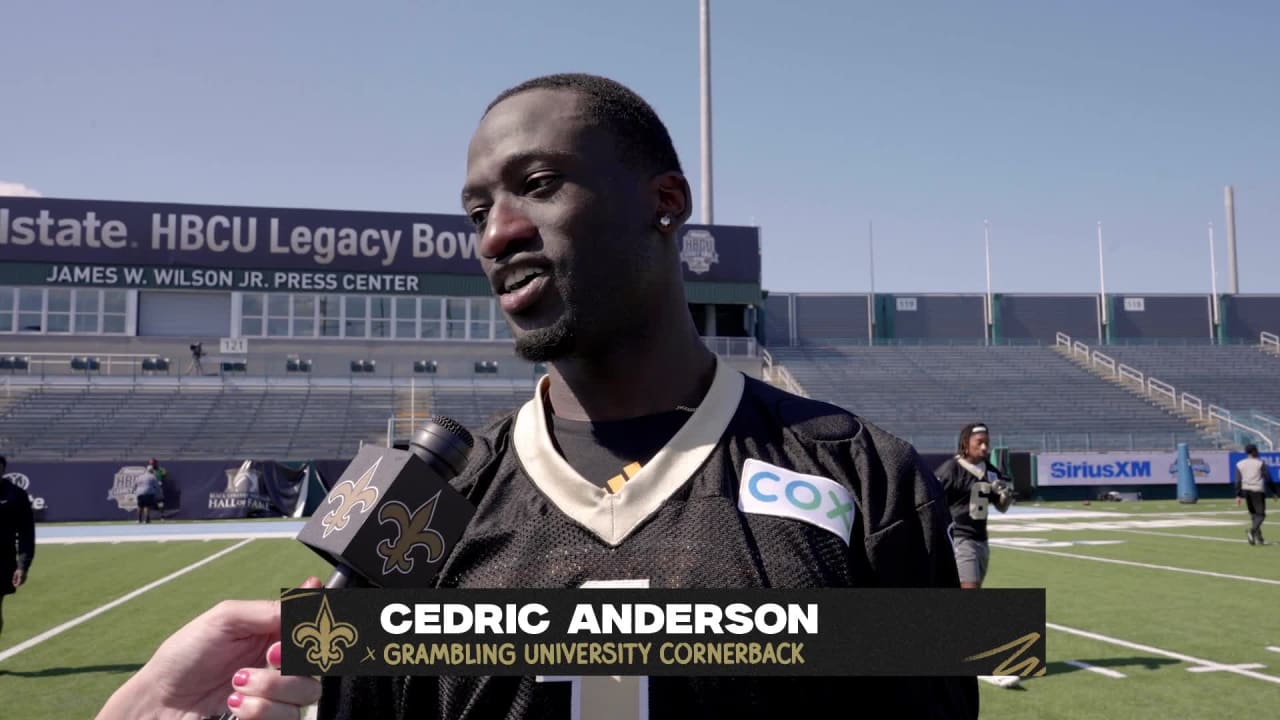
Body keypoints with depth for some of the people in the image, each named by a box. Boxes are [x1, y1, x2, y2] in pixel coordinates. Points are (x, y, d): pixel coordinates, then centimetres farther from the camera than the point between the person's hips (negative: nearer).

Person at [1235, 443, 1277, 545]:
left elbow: (1238, 481, 2)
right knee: (1260, 514, -4)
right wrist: (1273, 492, 4)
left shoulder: (1240, 464, 7)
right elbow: (1268, 478, -4)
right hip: (1258, 490, -4)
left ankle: (1258, 538, 12)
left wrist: (1238, 495, 3)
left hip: (1245, 490, 4)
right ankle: (1251, 531, -30)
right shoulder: (1260, 463, -2)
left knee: (1253, 514, 14)